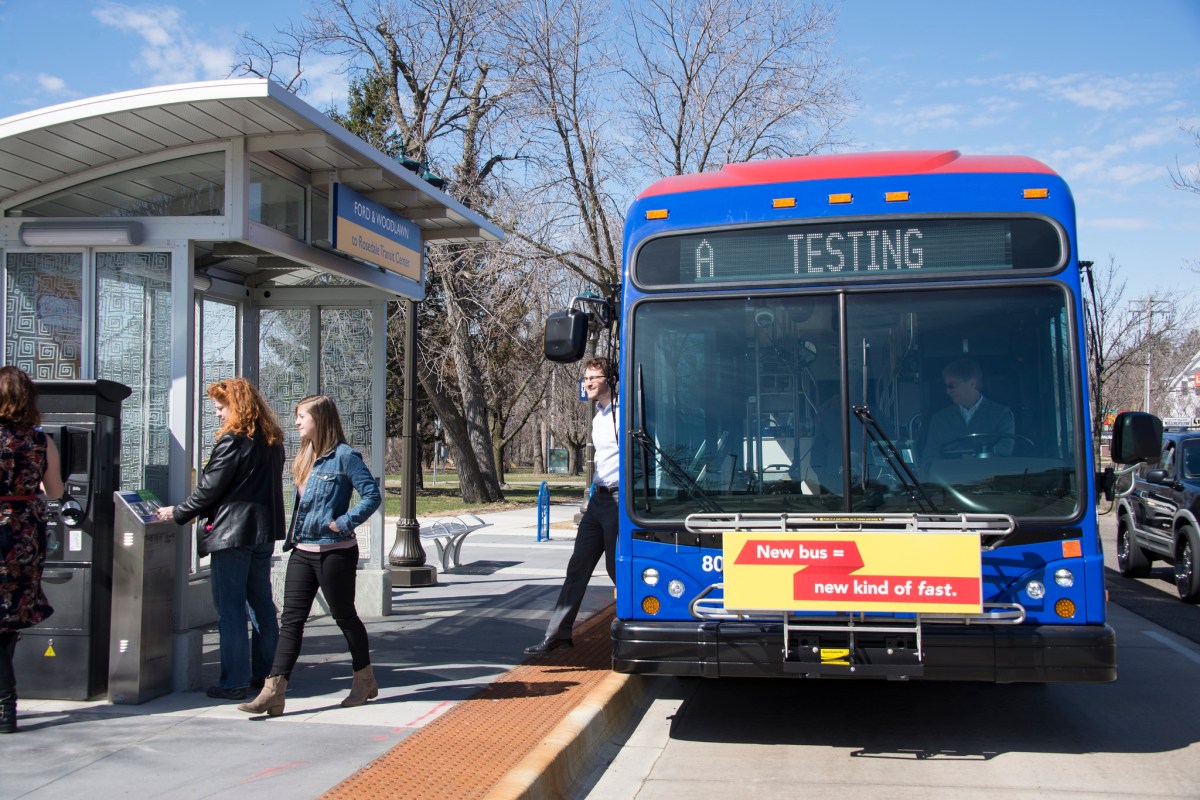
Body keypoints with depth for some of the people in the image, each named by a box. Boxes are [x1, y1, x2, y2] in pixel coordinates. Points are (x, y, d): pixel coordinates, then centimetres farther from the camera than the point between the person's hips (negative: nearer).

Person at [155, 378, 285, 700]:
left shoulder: (233, 440, -14)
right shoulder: (272, 441, 11)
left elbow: (209, 489, -12)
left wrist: (177, 514, 1)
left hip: (232, 532, -8)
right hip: (264, 532, 8)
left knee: (230, 609, -2)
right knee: (261, 604, 14)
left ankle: (234, 682, 0)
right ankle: (265, 673, 21)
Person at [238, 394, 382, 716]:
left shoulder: (344, 456, -11)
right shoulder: (305, 457, 14)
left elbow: (372, 495, -15)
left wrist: (343, 523, -20)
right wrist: (292, 537, 10)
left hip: (334, 552, -7)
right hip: (302, 551, 7)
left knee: (344, 616, 7)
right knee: (291, 619, 0)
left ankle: (365, 679, 25)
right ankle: (274, 690, -3)